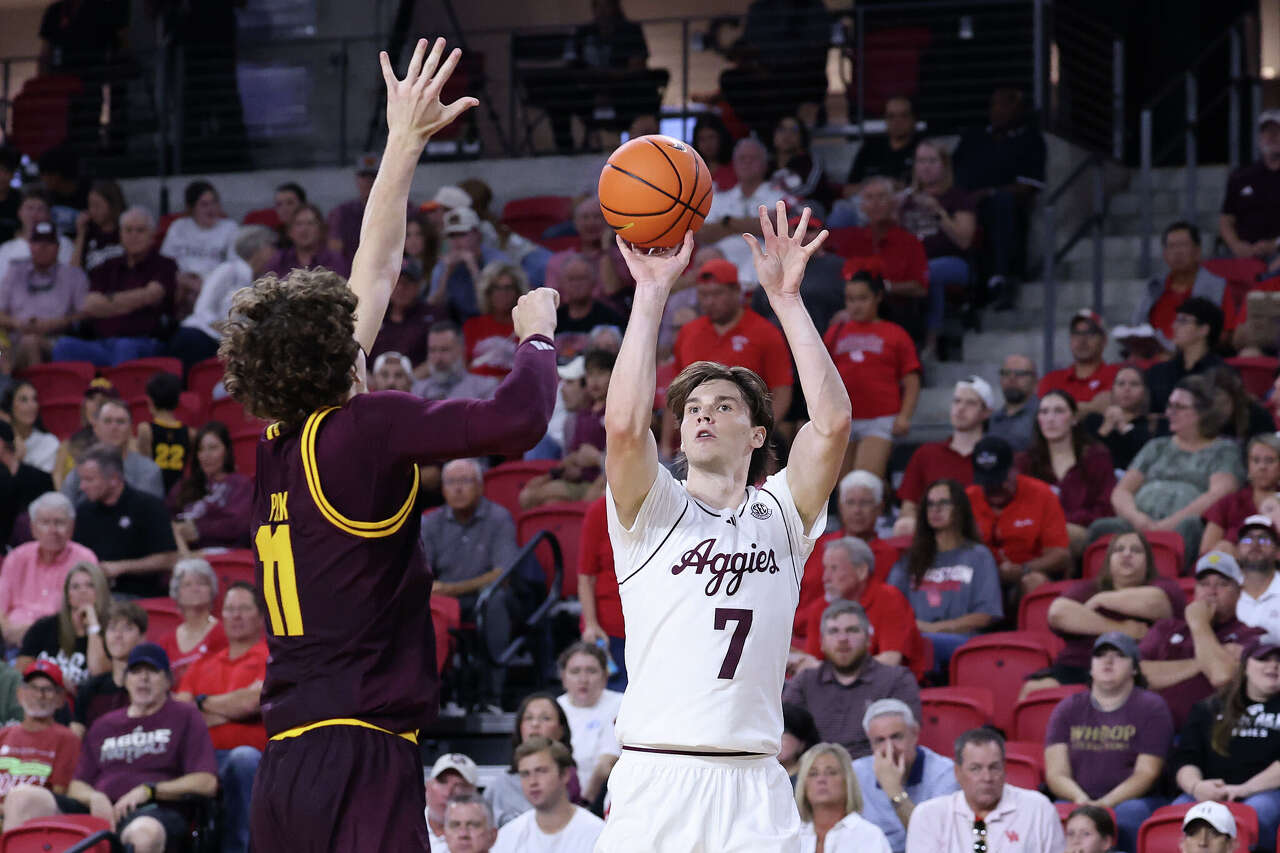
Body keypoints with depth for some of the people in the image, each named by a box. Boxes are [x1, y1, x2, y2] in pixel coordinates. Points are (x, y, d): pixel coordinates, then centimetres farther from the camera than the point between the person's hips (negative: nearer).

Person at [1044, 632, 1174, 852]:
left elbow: (1146, 772, -1)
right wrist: (1080, 799, -16)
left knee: (1124, 817, -38)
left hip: (1134, 800, -2)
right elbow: (1056, 773, 7)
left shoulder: (1151, 707, 9)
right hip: (1077, 802, 2)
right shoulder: (1067, 709, 17)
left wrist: (1105, 803, -16)